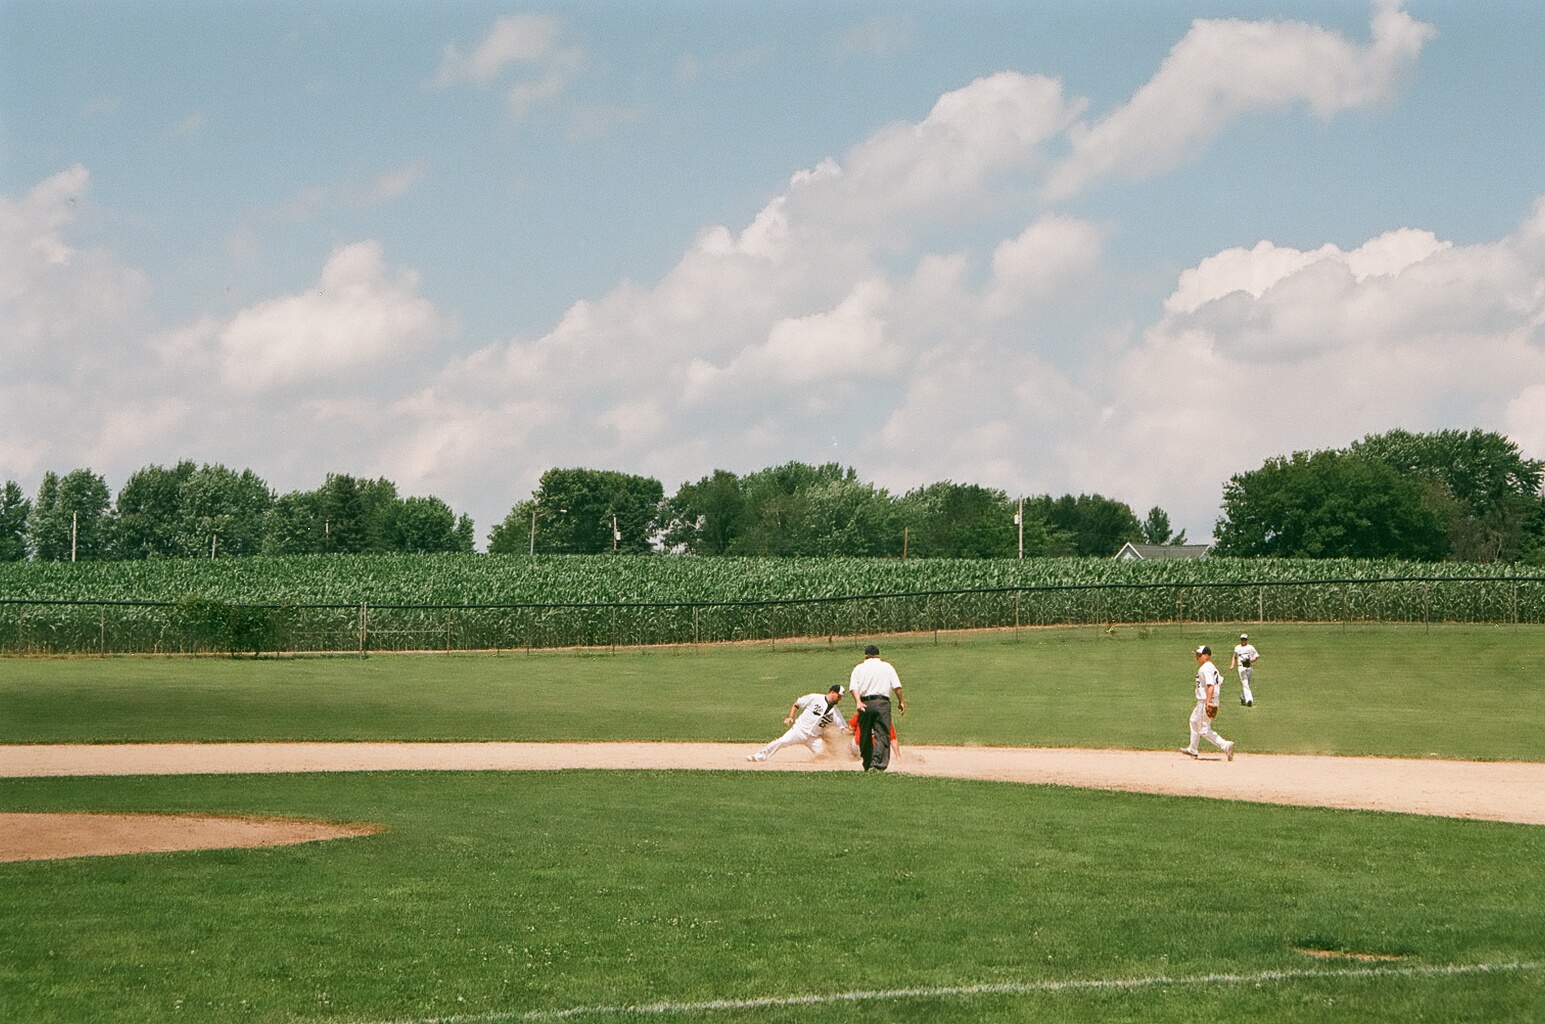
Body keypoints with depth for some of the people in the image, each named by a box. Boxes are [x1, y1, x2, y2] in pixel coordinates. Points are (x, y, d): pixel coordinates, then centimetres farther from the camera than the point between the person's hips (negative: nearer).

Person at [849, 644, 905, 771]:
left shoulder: (859, 668, 13)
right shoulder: (887, 666, 13)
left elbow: (854, 687, -3)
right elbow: (896, 686, 2)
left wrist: (858, 702, -13)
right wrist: (901, 702, 9)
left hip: (865, 704, 1)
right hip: (882, 703, -1)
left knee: (865, 736, 13)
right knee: (882, 735, -6)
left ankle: (867, 765, 19)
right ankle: (877, 764, -23)